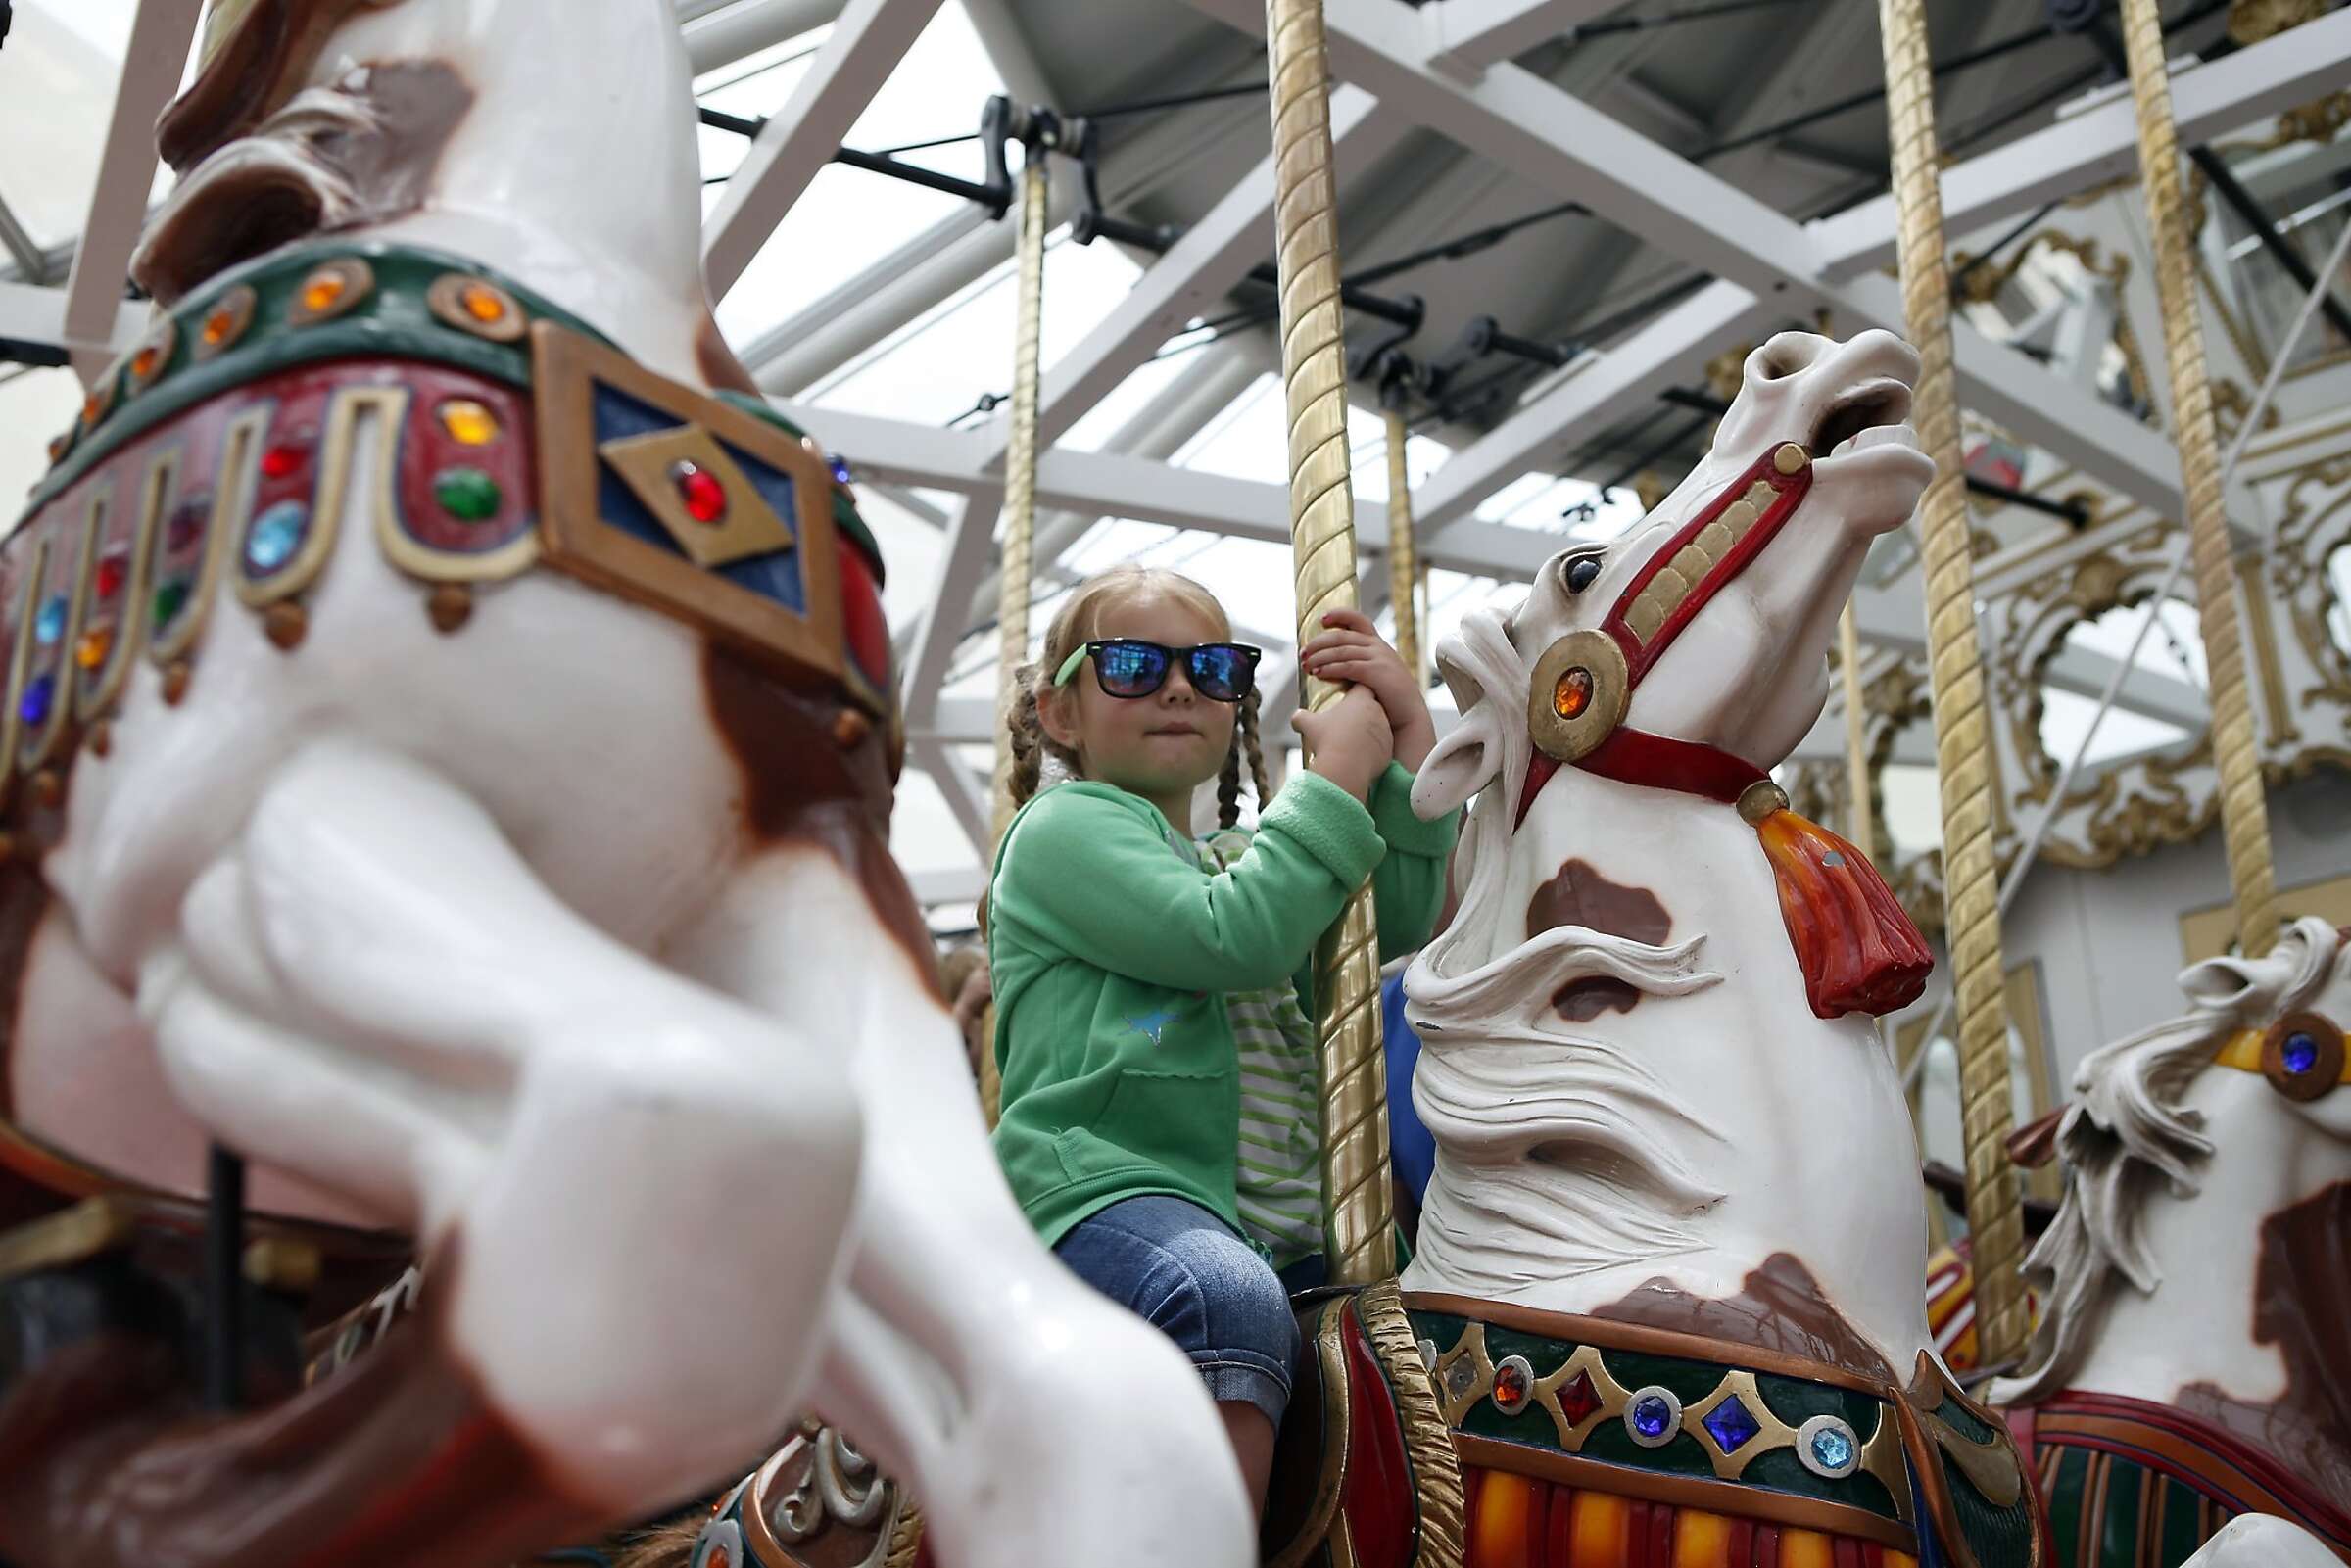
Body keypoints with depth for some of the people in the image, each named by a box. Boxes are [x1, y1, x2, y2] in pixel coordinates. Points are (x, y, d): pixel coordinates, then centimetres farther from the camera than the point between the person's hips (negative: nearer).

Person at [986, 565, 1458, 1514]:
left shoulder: (1242, 859, 29)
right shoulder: (1065, 827, 4)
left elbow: (1396, 923, 14)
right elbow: (1231, 938, -12)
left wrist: (1408, 736, 6)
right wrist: (1339, 772, -4)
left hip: (1277, 1221, 8)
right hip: (1109, 1185, -8)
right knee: (1231, 1298, -39)